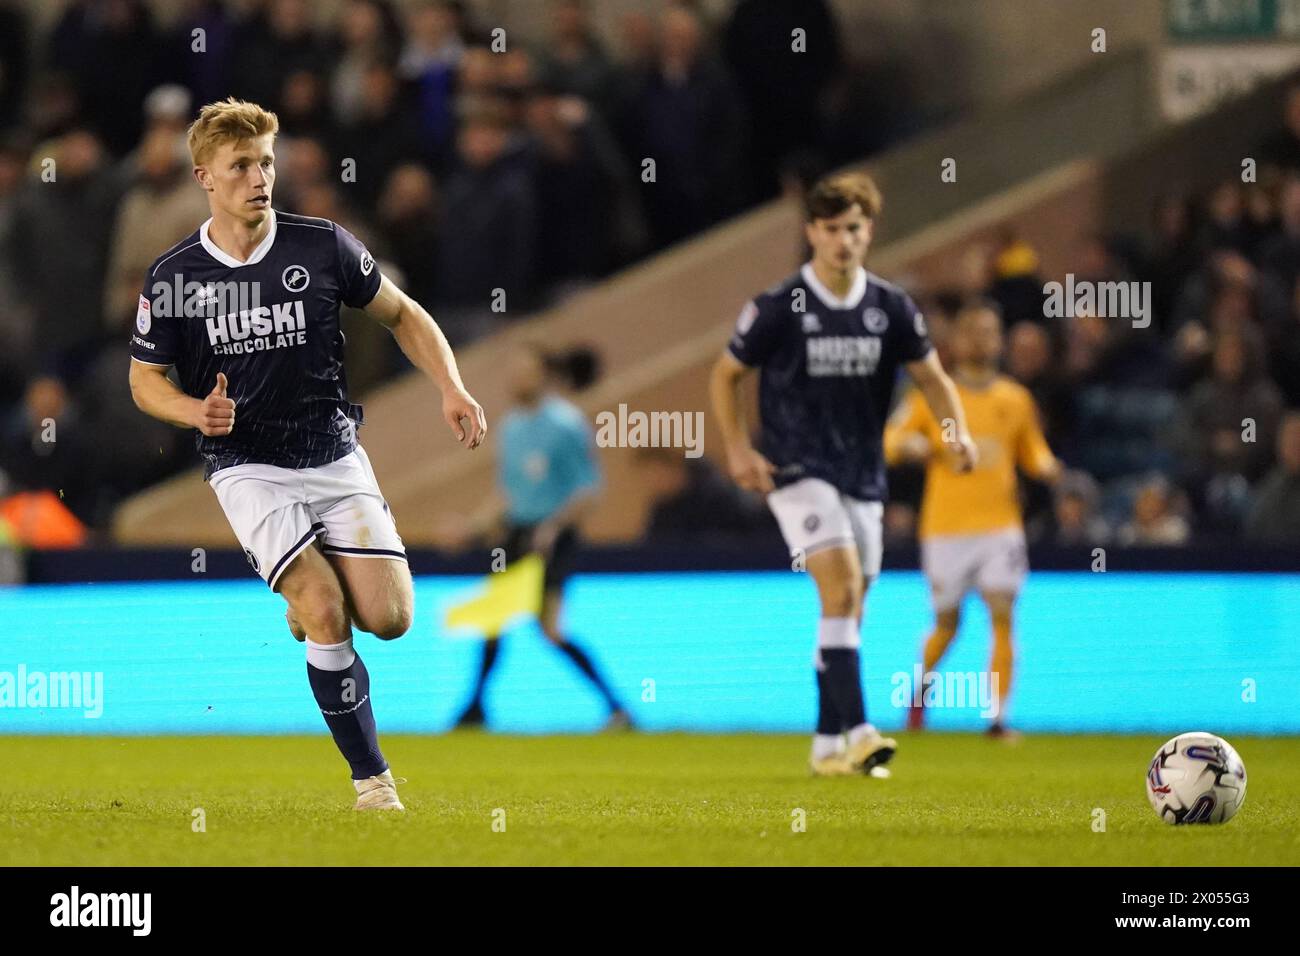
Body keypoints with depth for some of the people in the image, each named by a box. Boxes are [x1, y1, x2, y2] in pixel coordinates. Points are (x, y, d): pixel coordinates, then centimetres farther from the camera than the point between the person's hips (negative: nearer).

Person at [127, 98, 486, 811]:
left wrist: (452, 390, -5)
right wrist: (197, 411, -16)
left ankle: (311, 596, 26)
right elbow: (145, 378, 6)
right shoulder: (173, 276, -5)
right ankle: (372, 780, -8)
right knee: (326, 614, -21)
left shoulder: (322, 246, -4)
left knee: (387, 618, -11)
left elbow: (403, 315, 9)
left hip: (335, 457, 2)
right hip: (247, 466, -2)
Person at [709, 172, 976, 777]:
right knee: (842, 587, -22)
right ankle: (856, 730, -29)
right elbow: (725, 374, 4)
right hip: (799, 472, -5)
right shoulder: (779, 308, -7)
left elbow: (930, 376, 11)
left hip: (864, 478, 5)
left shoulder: (890, 308, 3)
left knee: (848, 612, 8)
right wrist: (738, 449, -6)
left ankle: (828, 744, 18)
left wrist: (956, 431, -8)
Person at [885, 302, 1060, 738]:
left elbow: (1032, 452, 19)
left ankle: (998, 716, -15)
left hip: (1000, 525, 1)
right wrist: (910, 445, -18)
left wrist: (1045, 467, -4)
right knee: (947, 624, 7)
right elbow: (890, 440, 5)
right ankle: (920, 690, 35)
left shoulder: (1016, 399, 9)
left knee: (1002, 616, -14)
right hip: (945, 529, -1)